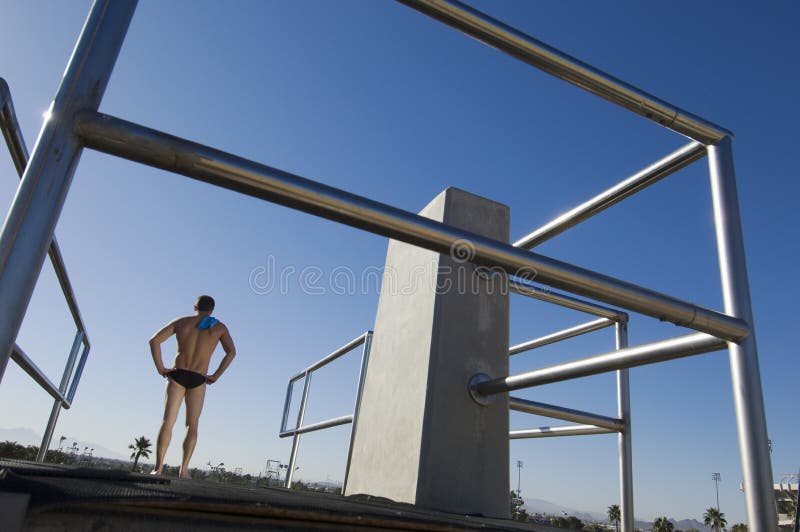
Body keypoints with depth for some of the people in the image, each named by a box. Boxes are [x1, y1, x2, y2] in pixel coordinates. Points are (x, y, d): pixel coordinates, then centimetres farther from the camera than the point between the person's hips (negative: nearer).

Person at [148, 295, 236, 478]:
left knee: (167, 422, 1)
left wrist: (160, 368, -1)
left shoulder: (181, 321, 7)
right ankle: (184, 469, 0)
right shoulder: (219, 327, 5)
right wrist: (215, 376, -3)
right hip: (198, 380, 0)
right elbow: (231, 352, -8)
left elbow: (154, 340, -2)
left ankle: (158, 467, -6)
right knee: (192, 426, 7)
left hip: (177, 375, 0)